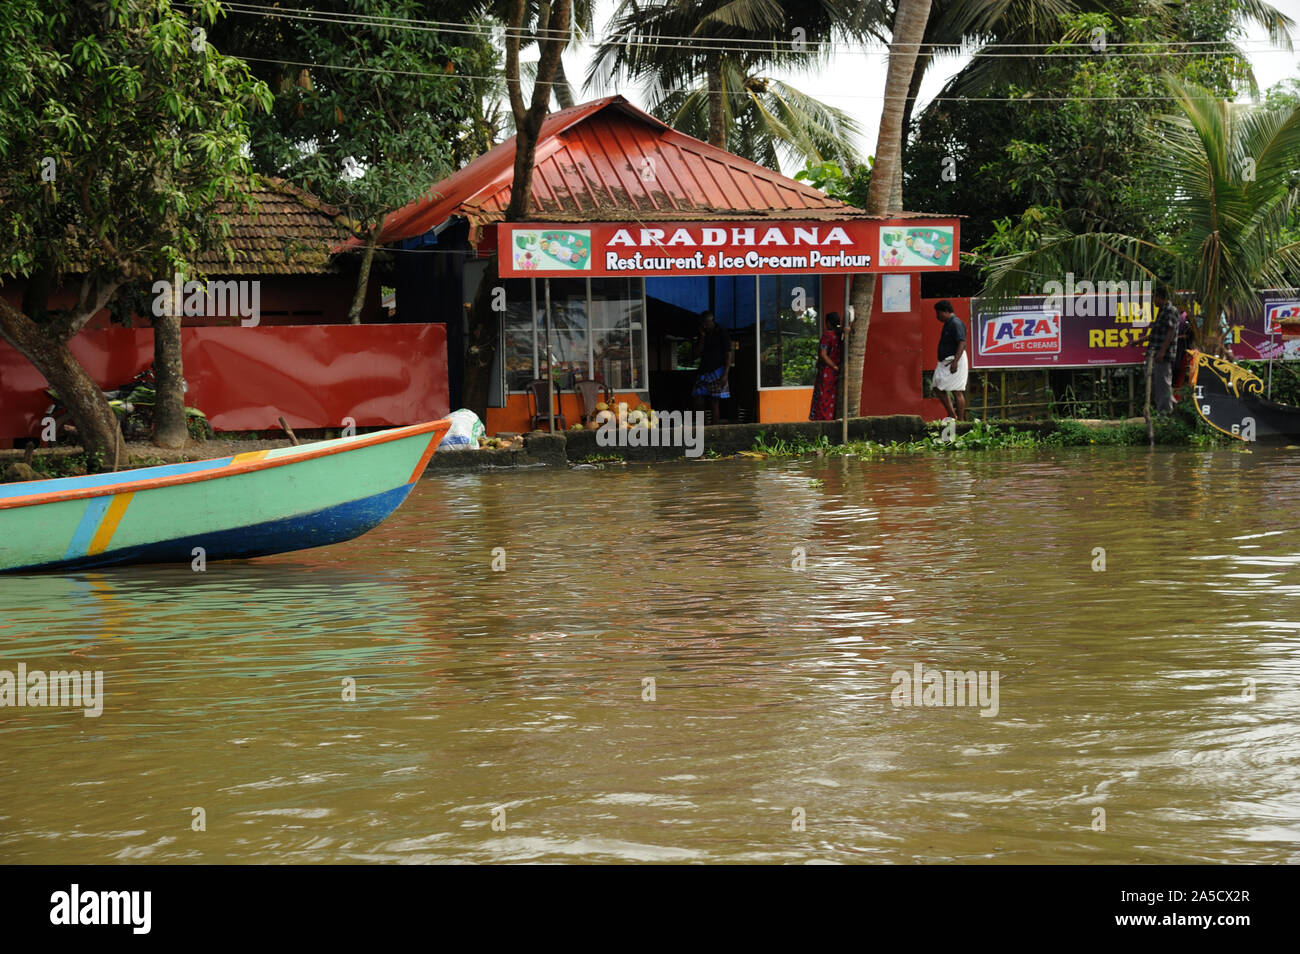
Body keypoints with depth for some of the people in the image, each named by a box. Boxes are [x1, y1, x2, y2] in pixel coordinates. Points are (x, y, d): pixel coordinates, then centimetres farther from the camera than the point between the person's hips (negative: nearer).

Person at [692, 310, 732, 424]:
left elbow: (728, 355, -6)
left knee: (715, 403, -6)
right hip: (704, 371, 6)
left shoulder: (722, 333, -3)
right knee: (698, 400, -3)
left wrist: (725, 374, -14)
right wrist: (702, 337, -3)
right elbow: (697, 353, 9)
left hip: (717, 371, -6)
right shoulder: (703, 334, 14)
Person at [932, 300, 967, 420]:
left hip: (954, 362, -11)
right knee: (938, 388, 10)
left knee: (957, 392, -8)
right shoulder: (948, 324, 18)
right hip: (945, 362, 11)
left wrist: (955, 362, -30)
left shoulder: (956, 324, -14)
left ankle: (960, 420, -5)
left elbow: (962, 343, -23)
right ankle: (952, 415, 15)